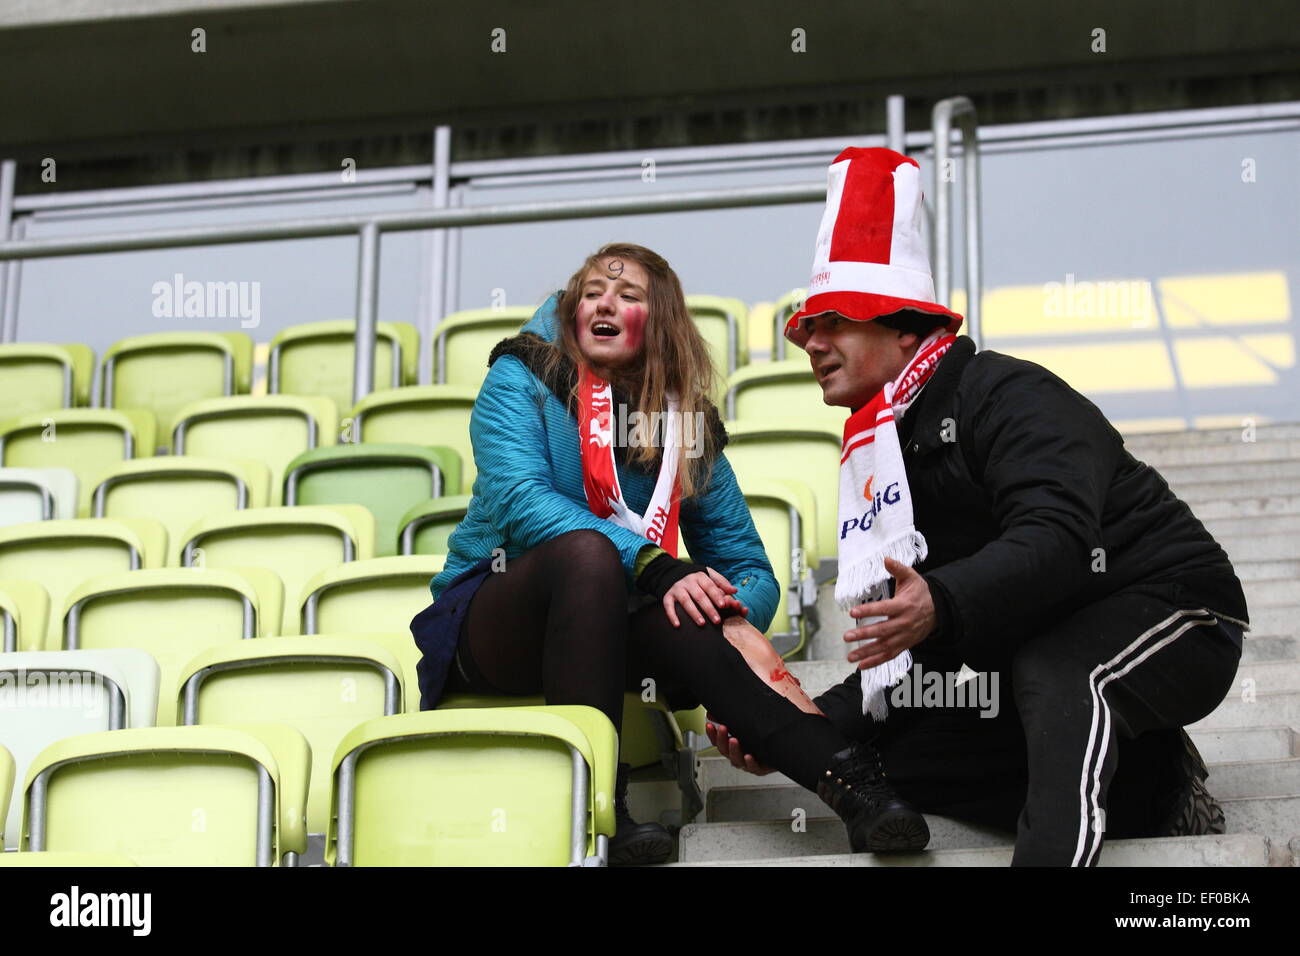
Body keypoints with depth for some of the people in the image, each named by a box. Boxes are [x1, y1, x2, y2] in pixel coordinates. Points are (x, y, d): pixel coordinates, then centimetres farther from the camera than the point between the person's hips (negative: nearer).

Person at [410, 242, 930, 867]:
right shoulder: (521, 379, -1)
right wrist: (654, 565, -31)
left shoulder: (688, 426, 8)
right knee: (586, 548, -35)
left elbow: (750, 567, 7)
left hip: (607, 632, 3)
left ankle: (852, 783, -49)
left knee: (678, 624, -33)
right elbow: (518, 499, -19)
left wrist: (735, 614, -19)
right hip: (490, 618, -2)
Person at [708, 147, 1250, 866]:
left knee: (1051, 666, -39)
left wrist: (940, 603, -50)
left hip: (1174, 612, -9)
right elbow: (921, 658, 10)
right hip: (1036, 655, 10)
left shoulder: (1007, 395, -15)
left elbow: (1056, 538, -34)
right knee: (902, 757, -4)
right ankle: (1153, 788, -3)